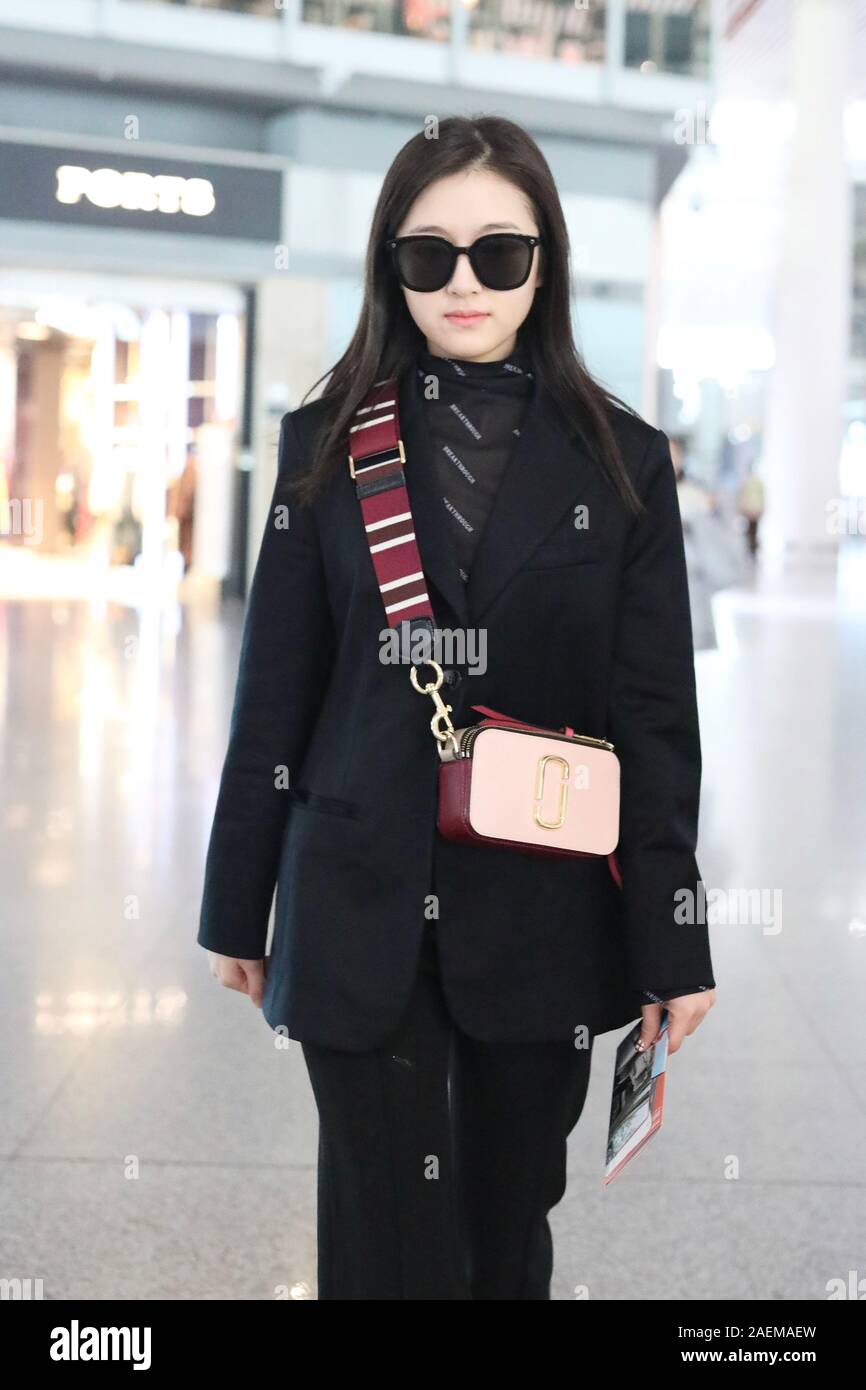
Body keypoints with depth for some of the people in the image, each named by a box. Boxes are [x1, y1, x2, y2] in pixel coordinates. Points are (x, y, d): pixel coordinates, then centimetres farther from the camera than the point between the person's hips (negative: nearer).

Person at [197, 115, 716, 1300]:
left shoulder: (622, 462, 1)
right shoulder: (326, 446, 3)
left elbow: (657, 720, 0)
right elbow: (274, 697, 4)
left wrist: (673, 938, -3)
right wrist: (237, 911, 6)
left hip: (544, 914, 0)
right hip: (361, 908, 0)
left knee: (511, 1222, 15)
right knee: (388, 1239, 4)